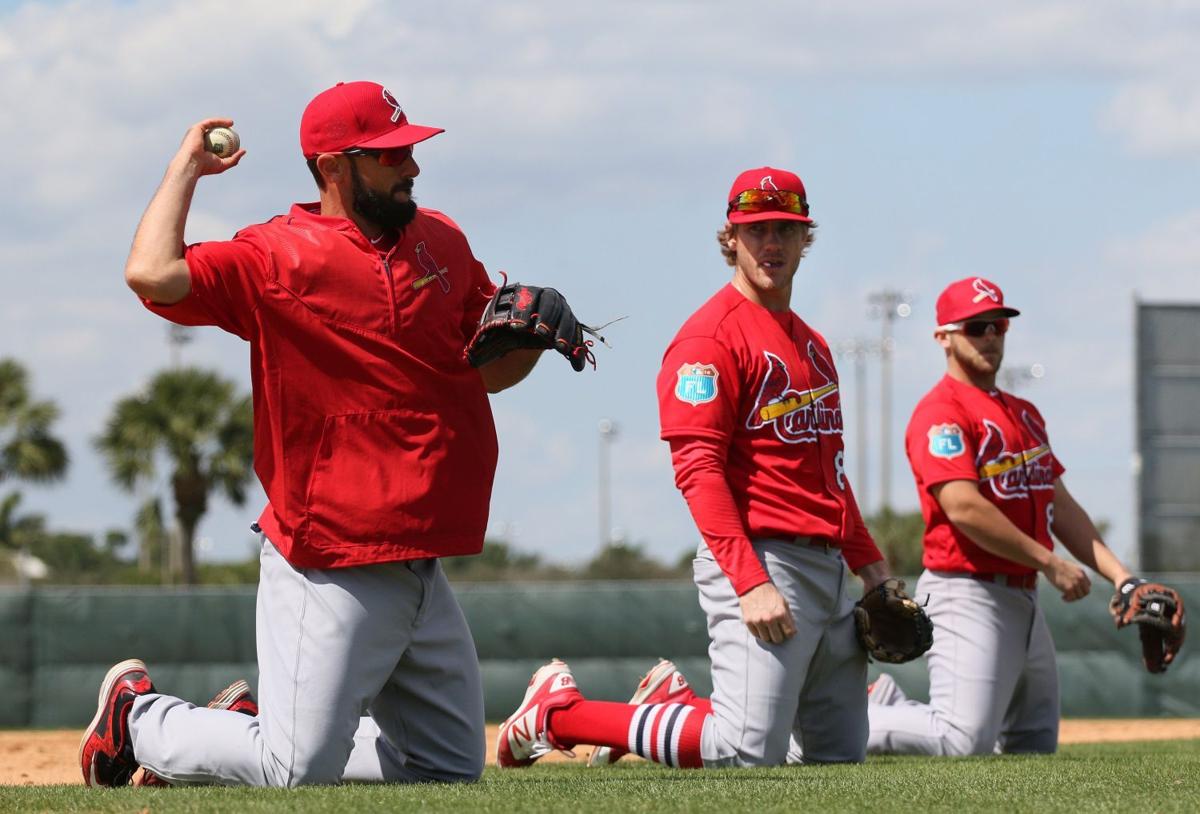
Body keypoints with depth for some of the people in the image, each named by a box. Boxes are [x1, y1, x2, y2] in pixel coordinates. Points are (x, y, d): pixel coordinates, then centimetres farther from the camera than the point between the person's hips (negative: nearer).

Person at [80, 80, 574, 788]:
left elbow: (491, 371, 21)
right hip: (329, 569, -7)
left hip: (421, 566, 7)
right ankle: (138, 715, 16)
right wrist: (188, 166, -11)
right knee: (299, 771, -9)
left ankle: (262, 732, 27)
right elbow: (153, 275, -25)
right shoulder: (278, 257, -10)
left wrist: (532, 339, -2)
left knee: (453, 768, 12)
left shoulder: (442, 242, 12)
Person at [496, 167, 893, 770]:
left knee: (841, 754, 8)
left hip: (829, 564, 9)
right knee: (748, 754, -18)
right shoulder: (709, 337, -9)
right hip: (761, 557, -9)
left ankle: (674, 702, 24)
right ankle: (559, 713, -2)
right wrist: (750, 583, -25)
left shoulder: (811, 345, 21)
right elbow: (697, 470, -17)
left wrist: (870, 564, 20)